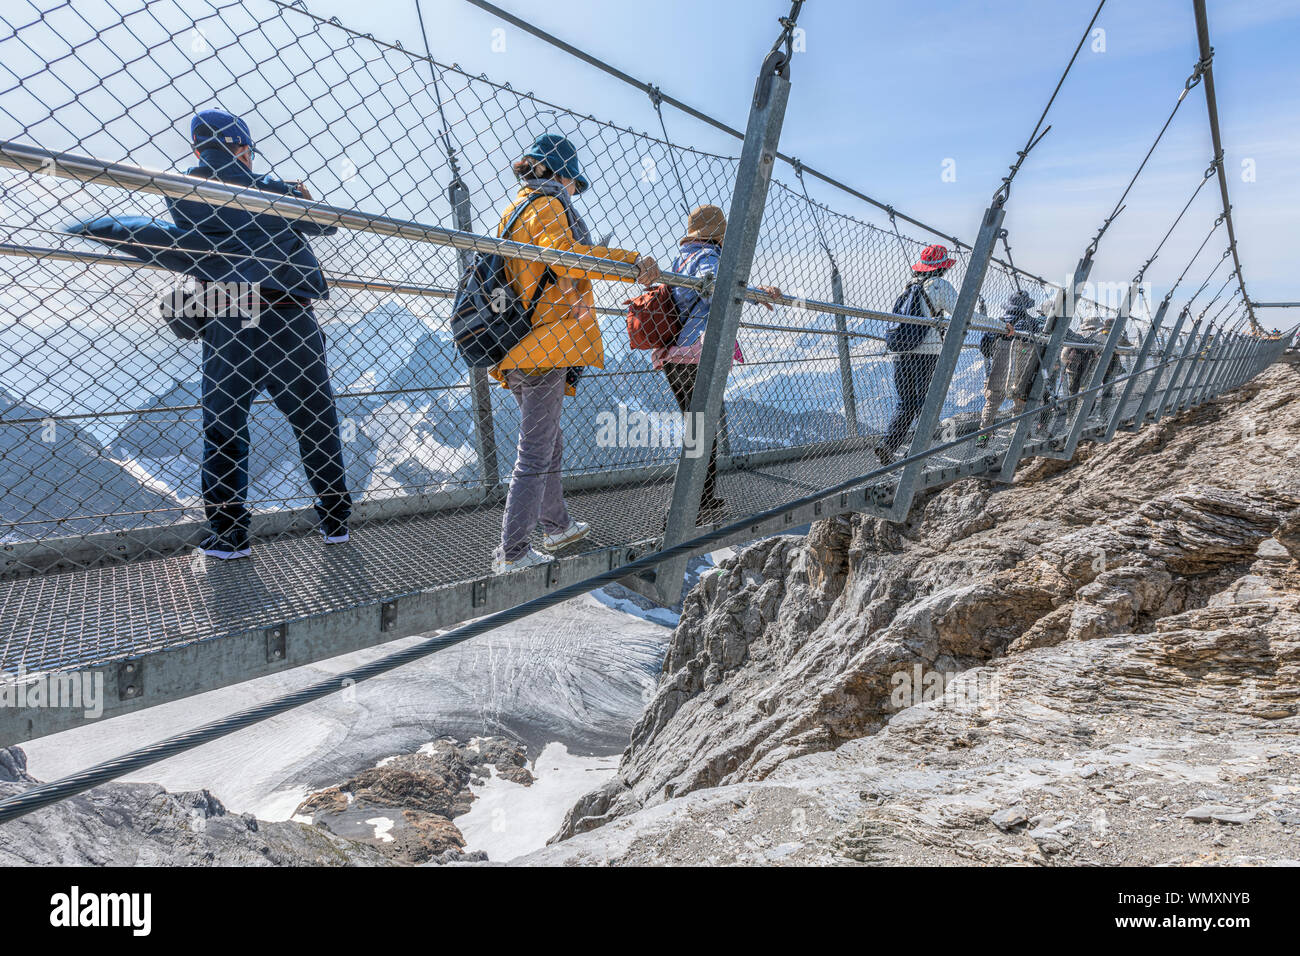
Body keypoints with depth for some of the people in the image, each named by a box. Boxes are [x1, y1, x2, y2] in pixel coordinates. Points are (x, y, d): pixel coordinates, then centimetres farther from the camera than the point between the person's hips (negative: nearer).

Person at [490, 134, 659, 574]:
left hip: (520, 350, 10)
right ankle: (513, 553, -3)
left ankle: (557, 527, 35)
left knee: (547, 443, 21)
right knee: (536, 452, -7)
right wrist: (631, 261, -25)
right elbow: (563, 252, -25)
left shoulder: (513, 210, 24)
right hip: (547, 344, -10)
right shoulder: (548, 204, -5)